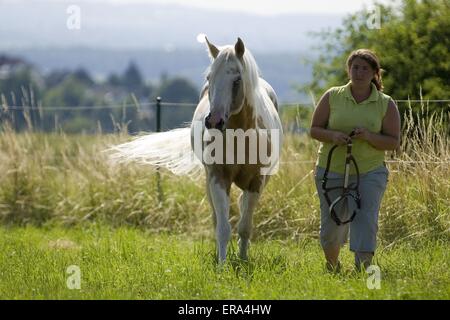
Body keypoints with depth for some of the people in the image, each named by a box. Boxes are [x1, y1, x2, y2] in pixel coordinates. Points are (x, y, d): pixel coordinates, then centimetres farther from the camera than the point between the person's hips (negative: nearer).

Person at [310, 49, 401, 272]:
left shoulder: (386, 105, -2)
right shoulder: (332, 97, 0)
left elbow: (394, 143, -3)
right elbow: (314, 130, 3)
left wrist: (369, 137, -21)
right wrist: (332, 136, -18)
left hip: (369, 173, -1)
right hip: (331, 171, 1)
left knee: (365, 222, -15)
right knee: (331, 226, 9)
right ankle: (332, 266, 36)